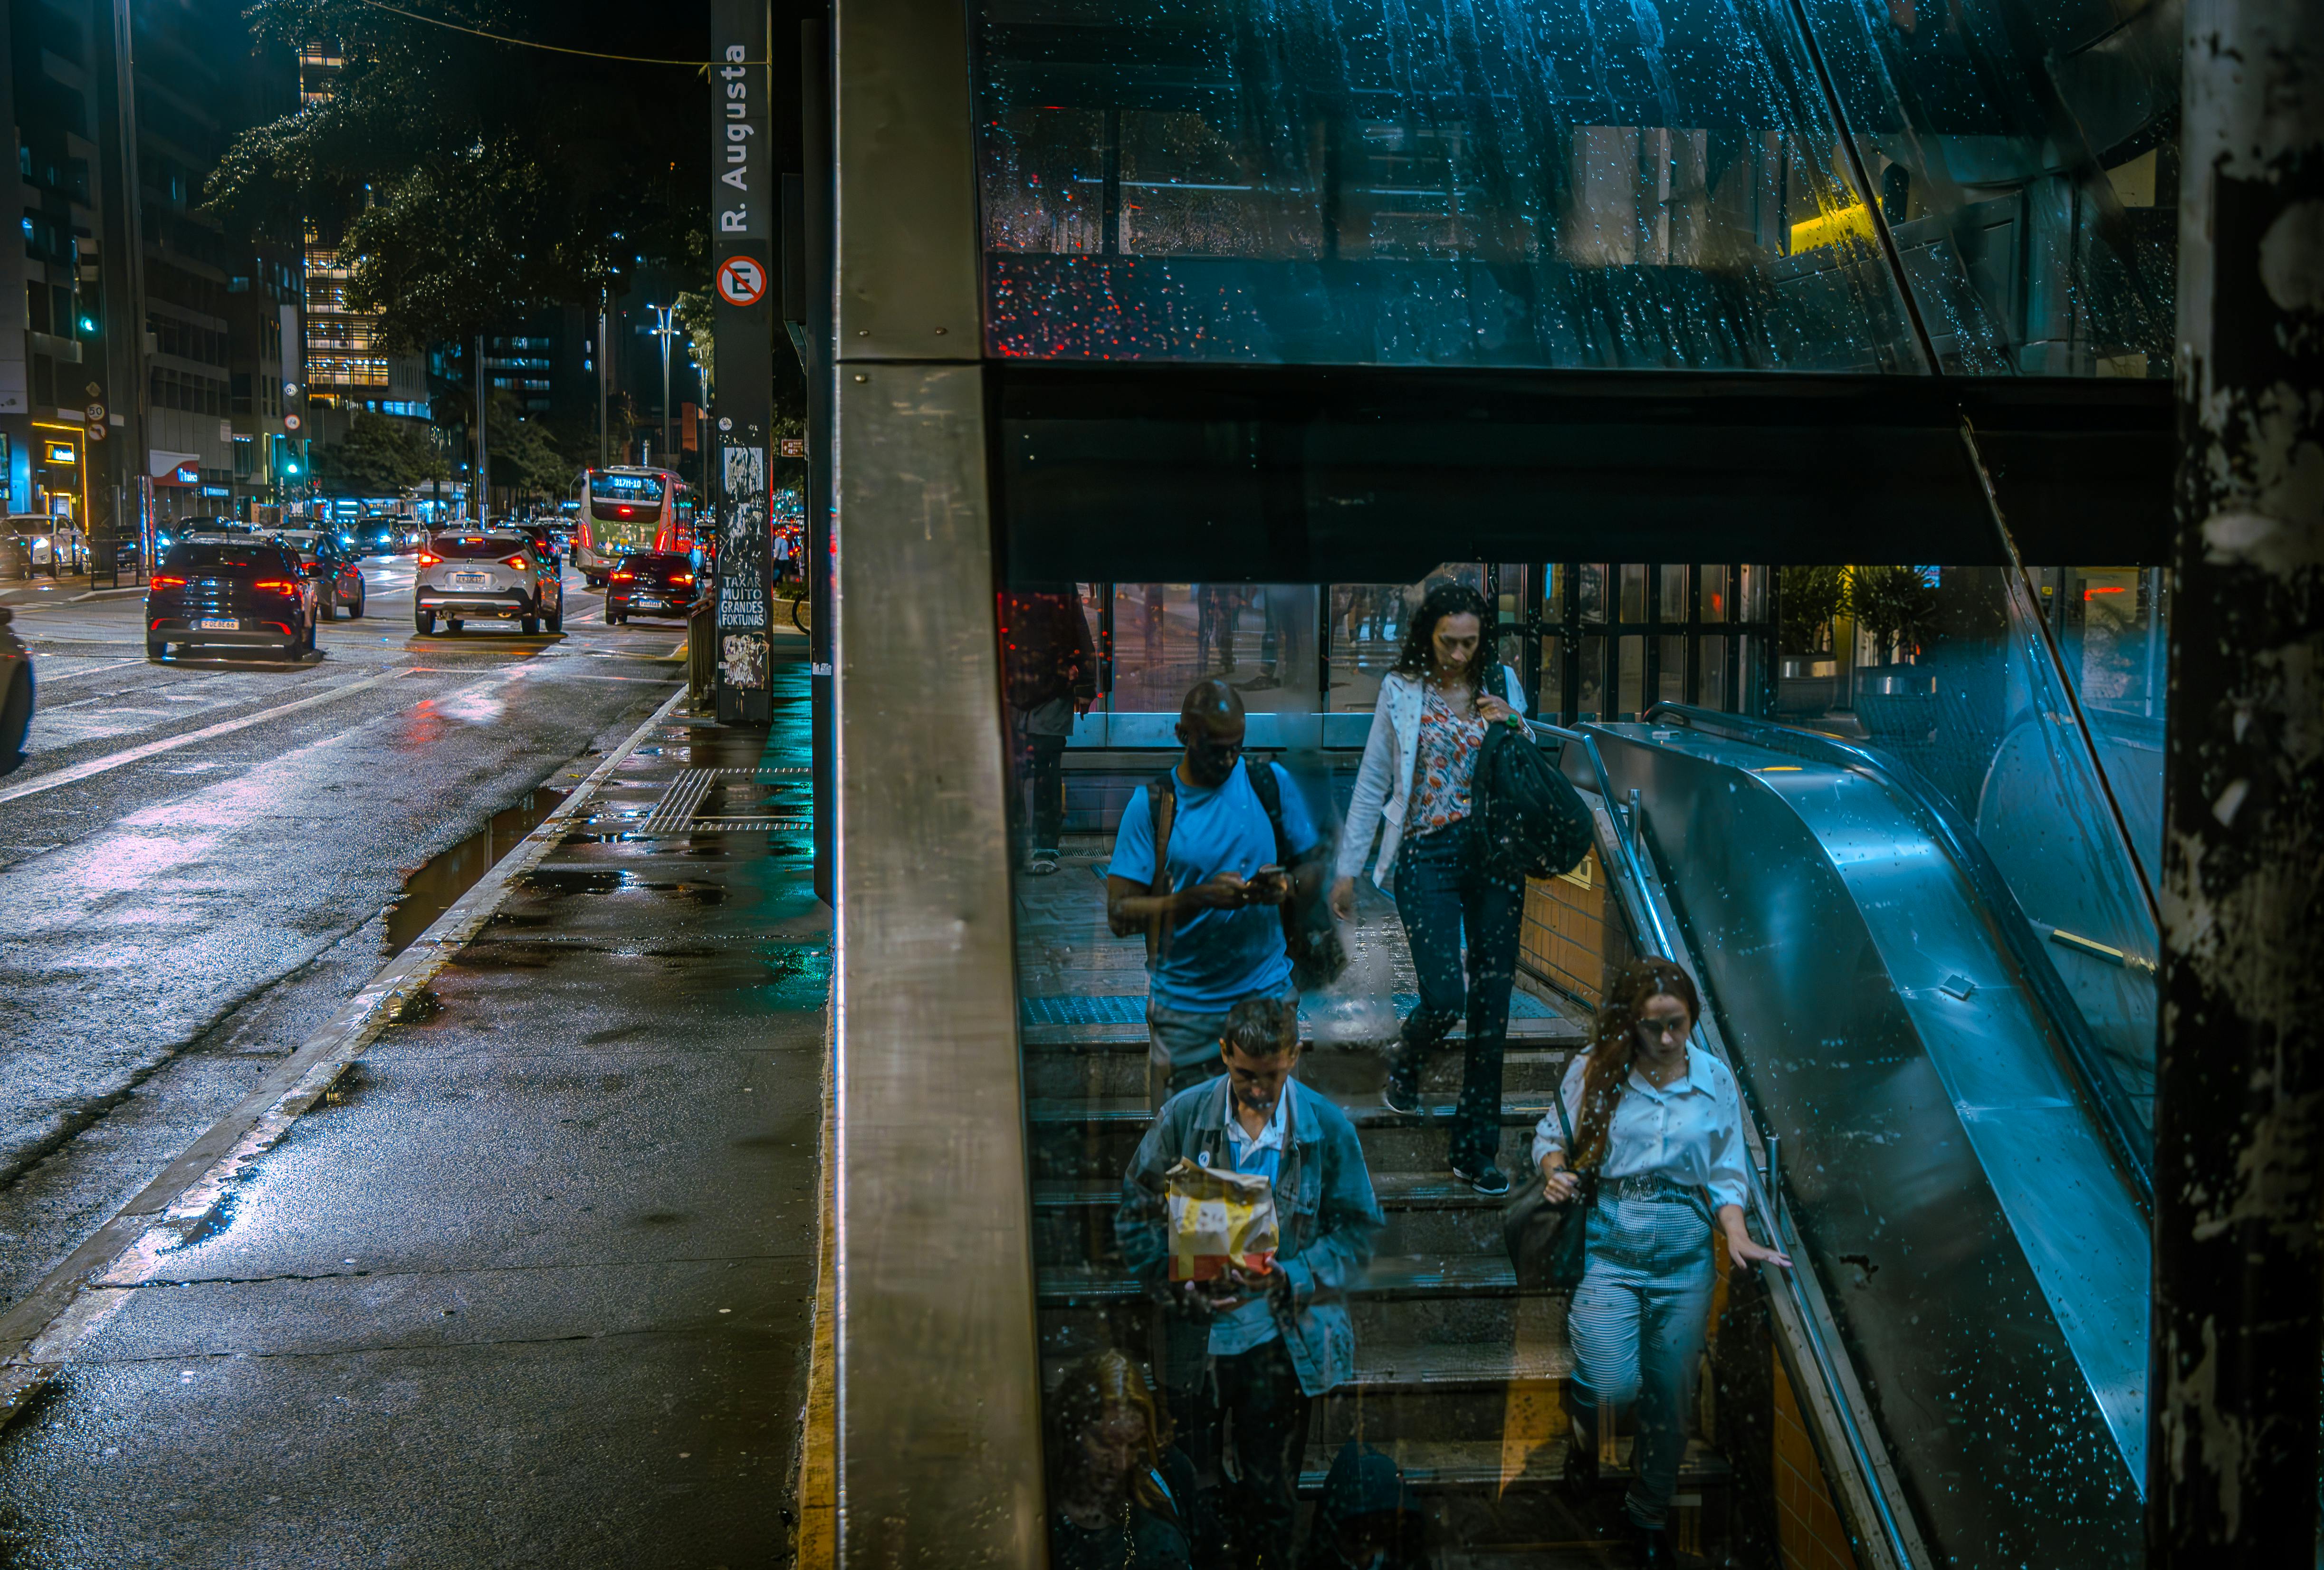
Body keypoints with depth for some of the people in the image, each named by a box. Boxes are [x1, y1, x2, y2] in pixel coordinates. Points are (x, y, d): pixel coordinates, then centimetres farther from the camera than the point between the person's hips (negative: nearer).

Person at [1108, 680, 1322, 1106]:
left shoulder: (1272, 784, 2)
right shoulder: (1152, 803, -5)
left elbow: (1313, 866, 9)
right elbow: (1119, 914, -8)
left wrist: (1285, 886, -14)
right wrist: (1198, 898, -23)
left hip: (1266, 993, 2)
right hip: (1184, 1009, -1)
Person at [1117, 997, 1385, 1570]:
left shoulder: (1328, 1128, -6)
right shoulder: (1182, 1117, -6)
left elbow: (1358, 1231, -2)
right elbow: (1137, 1218, 0)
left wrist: (1291, 1278, -18)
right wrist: (1181, 1285, -15)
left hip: (1281, 1344, 0)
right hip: (1198, 1340, 1)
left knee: (1271, 1496, 10)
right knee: (1206, 1484, 11)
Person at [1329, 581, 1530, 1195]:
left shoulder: (1503, 684, 8)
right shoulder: (1402, 691, 3)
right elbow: (1372, 783, 7)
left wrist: (1512, 729, -6)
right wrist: (1348, 868, 5)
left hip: (1494, 855, 3)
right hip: (1427, 856, -2)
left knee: (1492, 1006, 2)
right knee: (1444, 996, -11)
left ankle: (1477, 1150, 13)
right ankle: (1405, 1060, 26)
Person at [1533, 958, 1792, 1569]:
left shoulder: (1715, 1081, 1)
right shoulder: (1596, 1071, -5)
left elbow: (1724, 1175, 4)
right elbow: (1551, 1136, 5)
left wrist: (1739, 1238, -12)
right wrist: (1554, 1170, -17)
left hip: (1685, 1261, 2)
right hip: (1608, 1251, -2)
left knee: (1670, 1399, 12)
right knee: (1613, 1387, -18)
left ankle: (1650, 1515, 37)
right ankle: (1585, 1427, 21)